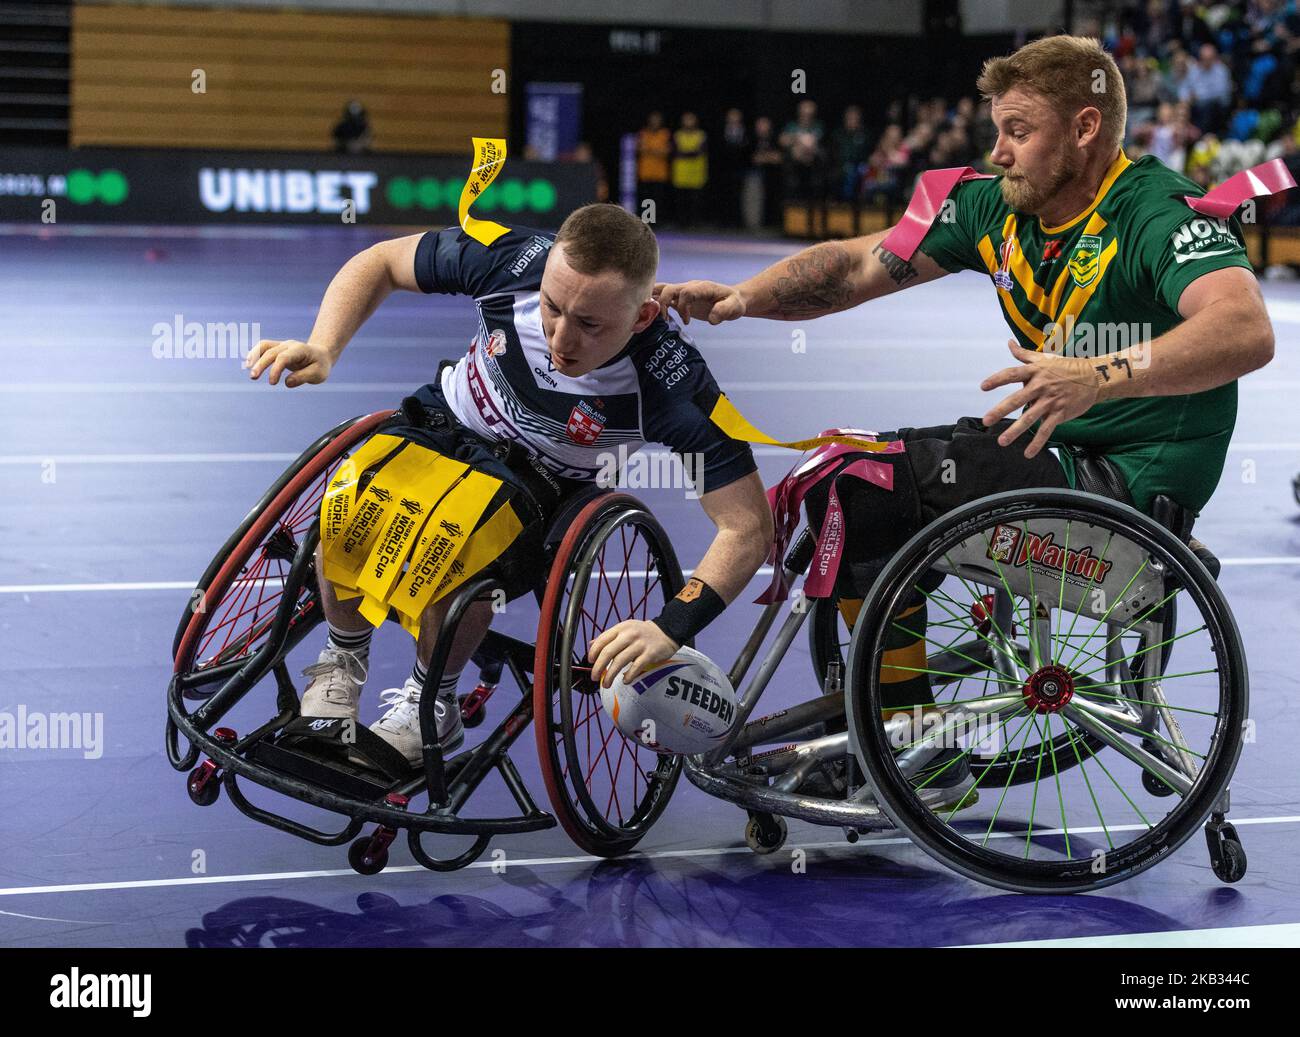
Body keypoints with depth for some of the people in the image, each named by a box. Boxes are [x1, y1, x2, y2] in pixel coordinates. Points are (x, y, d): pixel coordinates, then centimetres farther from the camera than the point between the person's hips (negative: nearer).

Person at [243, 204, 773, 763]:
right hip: (447, 423, 2)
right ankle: (343, 660, 6)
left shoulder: (676, 389, -34)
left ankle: (430, 705, -1)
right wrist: (322, 351, -26)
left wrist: (671, 629, -43)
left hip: (543, 481, -2)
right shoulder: (513, 260, -28)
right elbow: (379, 262, -9)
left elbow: (748, 527, -29)